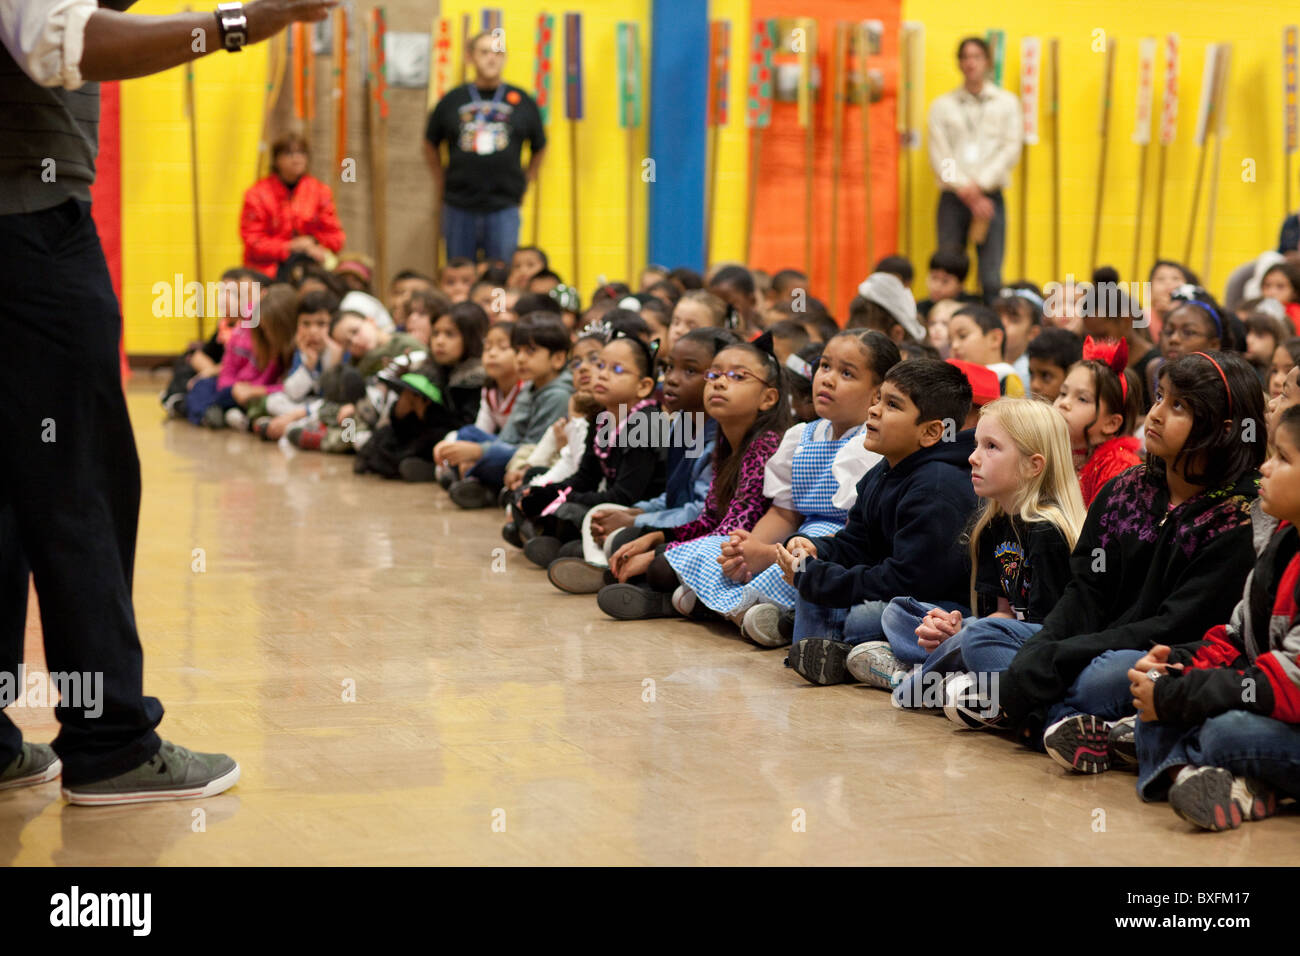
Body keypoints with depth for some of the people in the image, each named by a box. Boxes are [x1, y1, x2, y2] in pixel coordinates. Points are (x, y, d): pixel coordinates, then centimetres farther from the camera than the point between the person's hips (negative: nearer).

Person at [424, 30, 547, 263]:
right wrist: (441, 183, 13)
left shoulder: (521, 101, 5)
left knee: (502, 279, -2)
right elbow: (431, 145, 18)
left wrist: (526, 181, 12)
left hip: (504, 208, -1)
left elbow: (539, 147, 18)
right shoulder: (452, 101, 5)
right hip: (459, 208, 1)